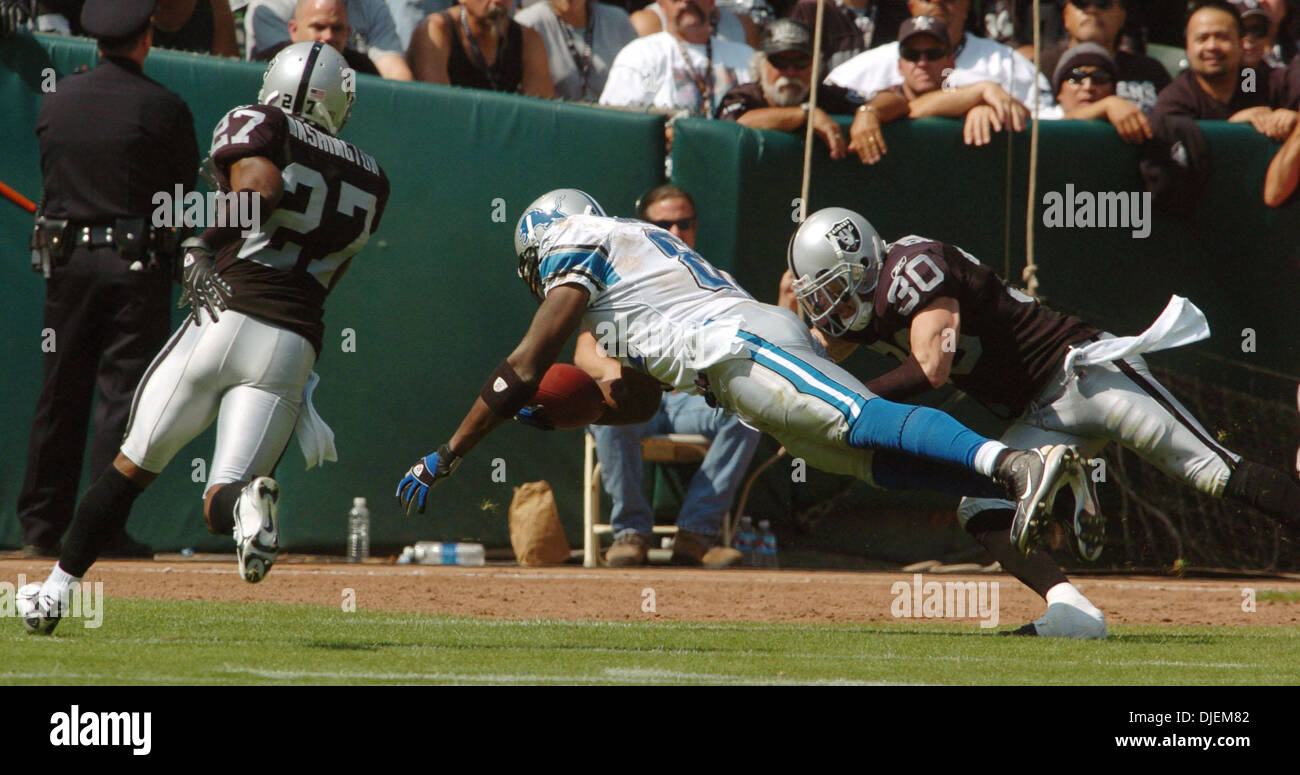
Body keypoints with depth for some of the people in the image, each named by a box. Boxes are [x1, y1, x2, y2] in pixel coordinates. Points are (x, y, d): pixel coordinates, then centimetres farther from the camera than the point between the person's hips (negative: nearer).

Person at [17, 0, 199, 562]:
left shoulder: (57, 101, 4)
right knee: (123, 391, -1)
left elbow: (52, 178, 11)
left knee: (59, 395, 10)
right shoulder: (162, 109, -8)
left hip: (65, 258, 4)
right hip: (137, 263, -4)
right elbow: (184, 186, 0)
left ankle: (40, 526, 13)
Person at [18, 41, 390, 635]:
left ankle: (57, 588, 10)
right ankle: (241, 501, -37)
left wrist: (206, 242, -5)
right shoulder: (370, 180, 19)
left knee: (133, 465, 10)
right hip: (296, 345, 2)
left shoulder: (257, 125, 6)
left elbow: (259, 185, -16)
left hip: (225, 319, -2)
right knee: (220, 503, -2)